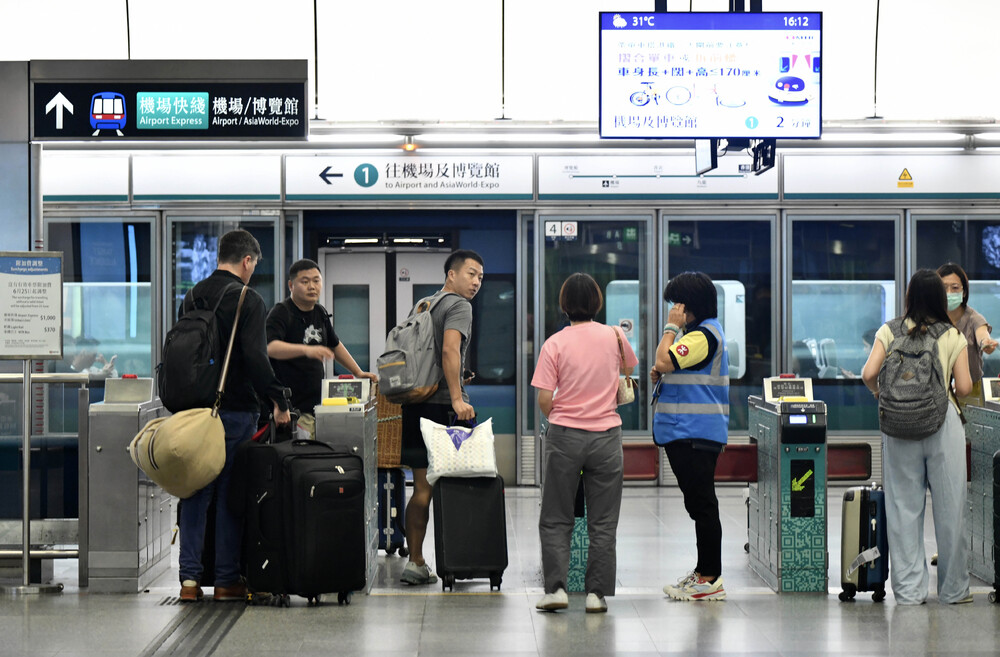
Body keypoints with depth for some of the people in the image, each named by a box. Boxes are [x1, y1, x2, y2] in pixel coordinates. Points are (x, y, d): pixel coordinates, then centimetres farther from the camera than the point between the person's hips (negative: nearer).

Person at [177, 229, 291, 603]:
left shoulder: (192, 297, 10)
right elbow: (256, 358, -18)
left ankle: (190, 577, 5)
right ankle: (227, 579, 5)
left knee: (195, 491, 9)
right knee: (230, 494, 2)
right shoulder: (247, 300, -10)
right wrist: (278, 401, -11)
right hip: (235, 410, -5)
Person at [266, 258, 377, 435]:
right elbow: (270, 347, -27)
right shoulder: (281, 313, -9)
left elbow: (334, 344, 33)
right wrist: (307, 350, -40)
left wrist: (358, 372, 31)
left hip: (316, 406, 8)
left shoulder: (320, 313, 16)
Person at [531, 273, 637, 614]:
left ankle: (556, 588, 0)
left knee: (555, 520, 9)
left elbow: (544, 399, -8)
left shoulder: (555, 343, -7)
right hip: (606, 435, 1)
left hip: (565, 435, -1)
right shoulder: (614, 336, 0)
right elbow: (628, 369, 22)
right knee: (603, 522, 8)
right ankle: (596, 593, 6)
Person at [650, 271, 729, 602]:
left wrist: (671, 327, -12)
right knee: (698, 504, 14)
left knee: (702, 504, -7)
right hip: (685, 433, 11)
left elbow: (665, 360, -25)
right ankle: (704, 572, 21)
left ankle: (710, 580, -4)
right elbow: (671, 368, 29)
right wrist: (660, 375, 9)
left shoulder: (703, 335, -15)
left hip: (695, 434, -11)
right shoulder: (700, 332, 18)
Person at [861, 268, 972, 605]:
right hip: (942, 423, -1)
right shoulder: (953, 337, 1)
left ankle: (908, 589, 7)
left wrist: (880, 393, 13)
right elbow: (963, 387, -2)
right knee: (949, 507, 7)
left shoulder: (890, 332, 2)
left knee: (904, 506, 6)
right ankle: (953, 588, 14)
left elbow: (869, 374, -7)